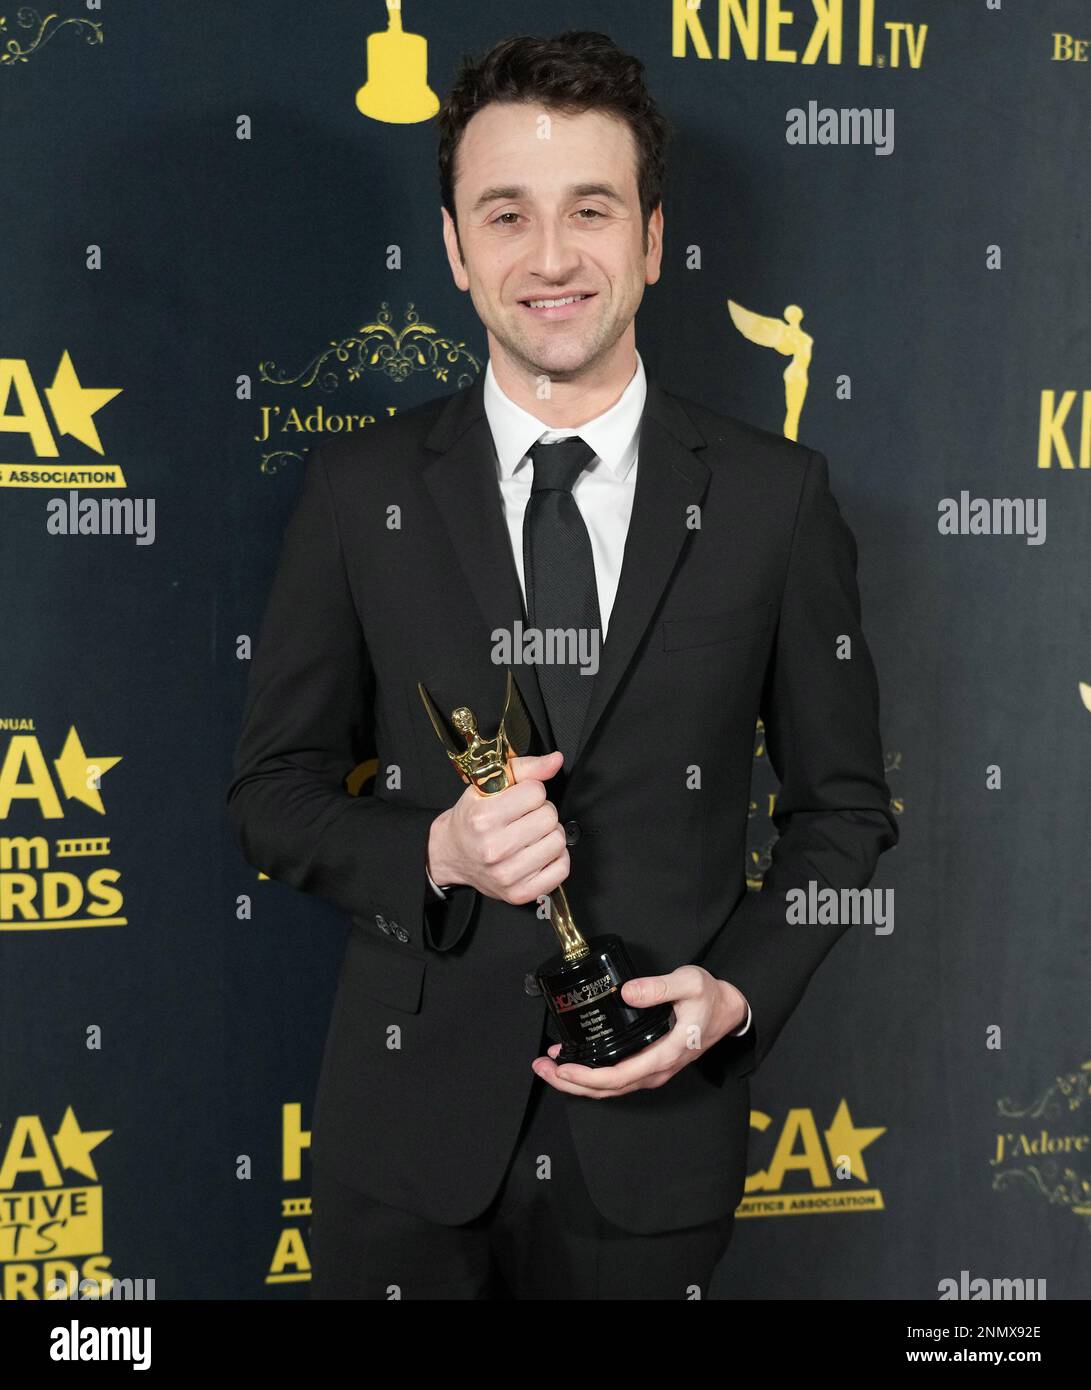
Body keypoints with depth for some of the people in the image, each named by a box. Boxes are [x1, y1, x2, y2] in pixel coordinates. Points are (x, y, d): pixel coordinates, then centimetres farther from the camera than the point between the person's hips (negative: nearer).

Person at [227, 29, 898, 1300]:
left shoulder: (776, 496, -3)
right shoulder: (360, 491, -2)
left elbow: (844, 804, 4)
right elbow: (271, 792, 2)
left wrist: (740, 992, -10)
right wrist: (436, 852, -15)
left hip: (655, 1128, 0)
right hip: (411, 1122, 0)